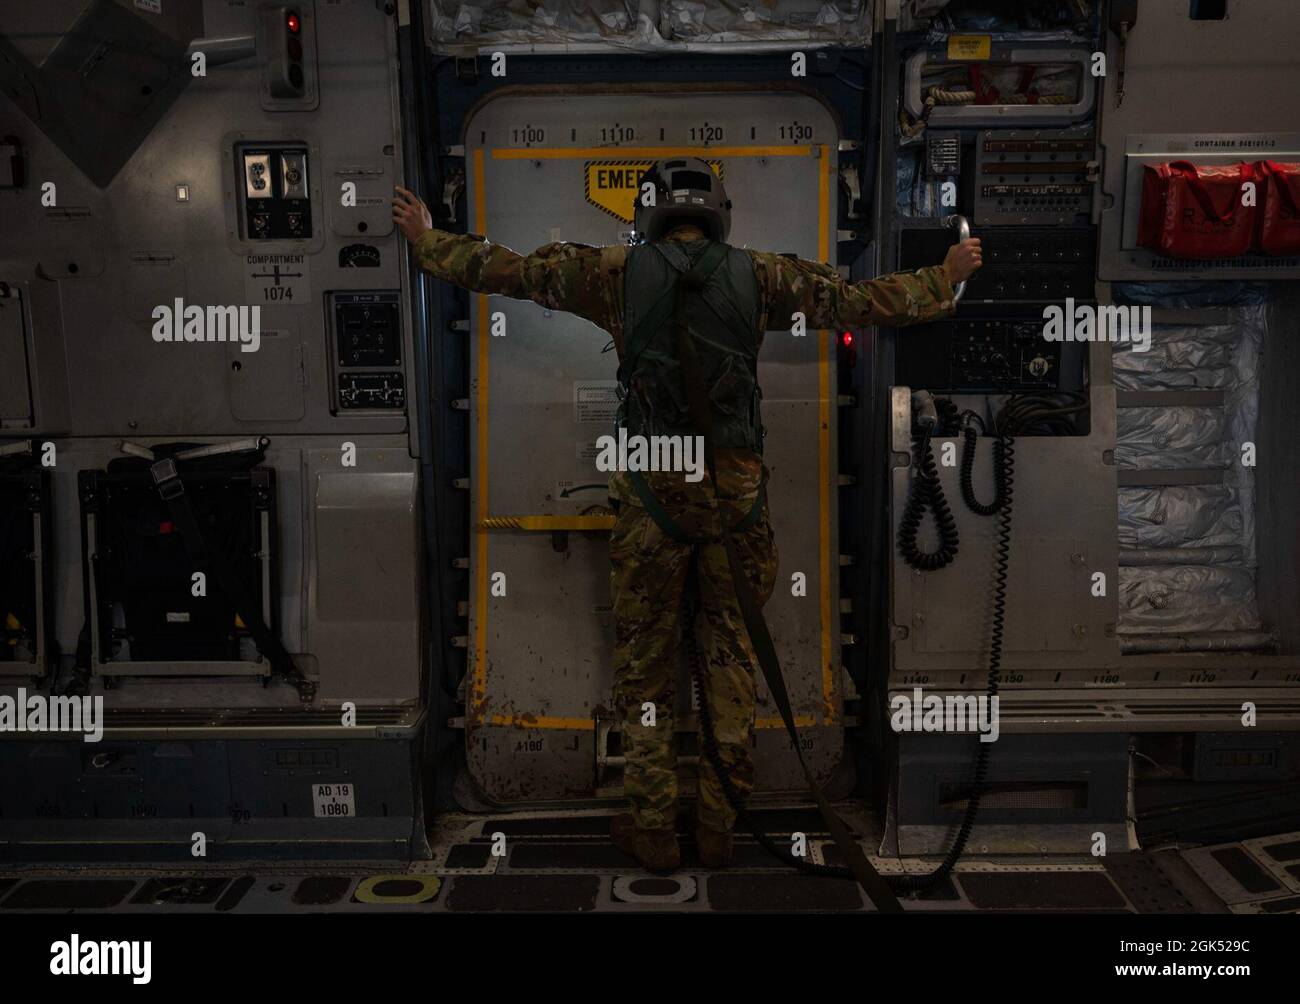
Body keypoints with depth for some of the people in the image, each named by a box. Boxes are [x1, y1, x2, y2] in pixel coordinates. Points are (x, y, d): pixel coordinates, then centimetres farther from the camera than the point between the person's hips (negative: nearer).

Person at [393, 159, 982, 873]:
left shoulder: (619, 272, 3)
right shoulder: (759, 275, 5)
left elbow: (509, 269, 8)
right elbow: (864, 302, 11)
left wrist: (426, 241, 23)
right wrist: (945, 278, 27)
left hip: (652, 487, -1)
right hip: (735, 490, 1)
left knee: (644, 659, 10)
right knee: (731, 653, 13)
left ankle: (652, 825, 15)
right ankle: (718, 820, 18)